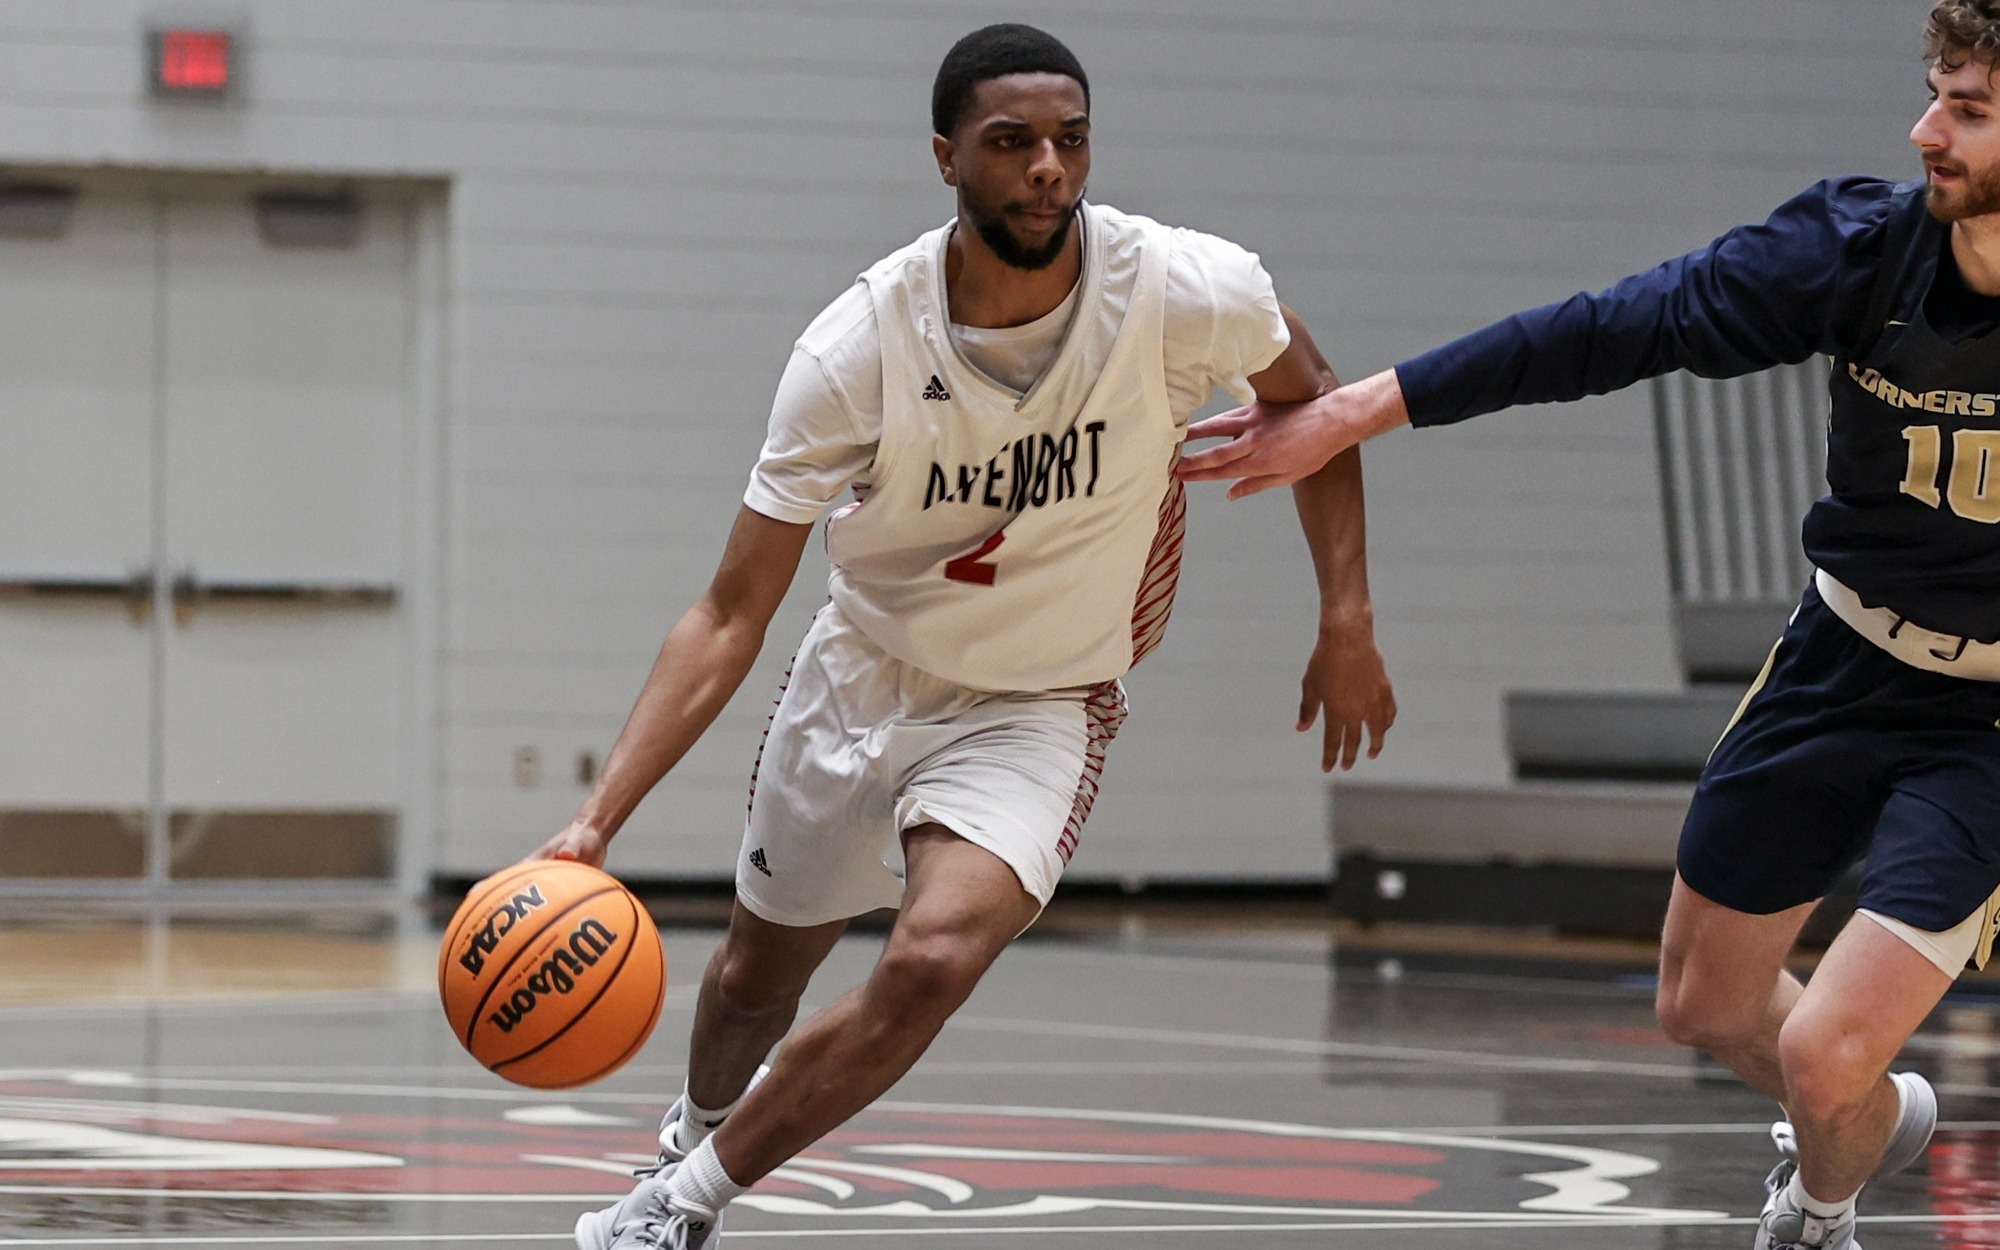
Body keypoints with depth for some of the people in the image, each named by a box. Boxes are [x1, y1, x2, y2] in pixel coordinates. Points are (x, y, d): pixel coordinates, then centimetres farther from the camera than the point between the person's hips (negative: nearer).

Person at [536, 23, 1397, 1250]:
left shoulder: (1183, 291, -24)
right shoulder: (858, 348, -24)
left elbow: (1309, 404, 0)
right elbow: (731, 618, -20)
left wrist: (1347, 623, -4)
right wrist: (598, 820, -29)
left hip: (1038, 706, -1)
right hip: (866, 673, 1)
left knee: (935, 959, -27)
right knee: (759, 974, 20)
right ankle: (699, 1128, 58)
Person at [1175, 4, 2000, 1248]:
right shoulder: (1862, 247, -17)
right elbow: (1614, 330, -13)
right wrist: (1350, 412, -12)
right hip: (1842, 664, 5)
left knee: (1823, 1053, -13)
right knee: (1707, 1006, 19)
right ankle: (1876, 1116, 52)